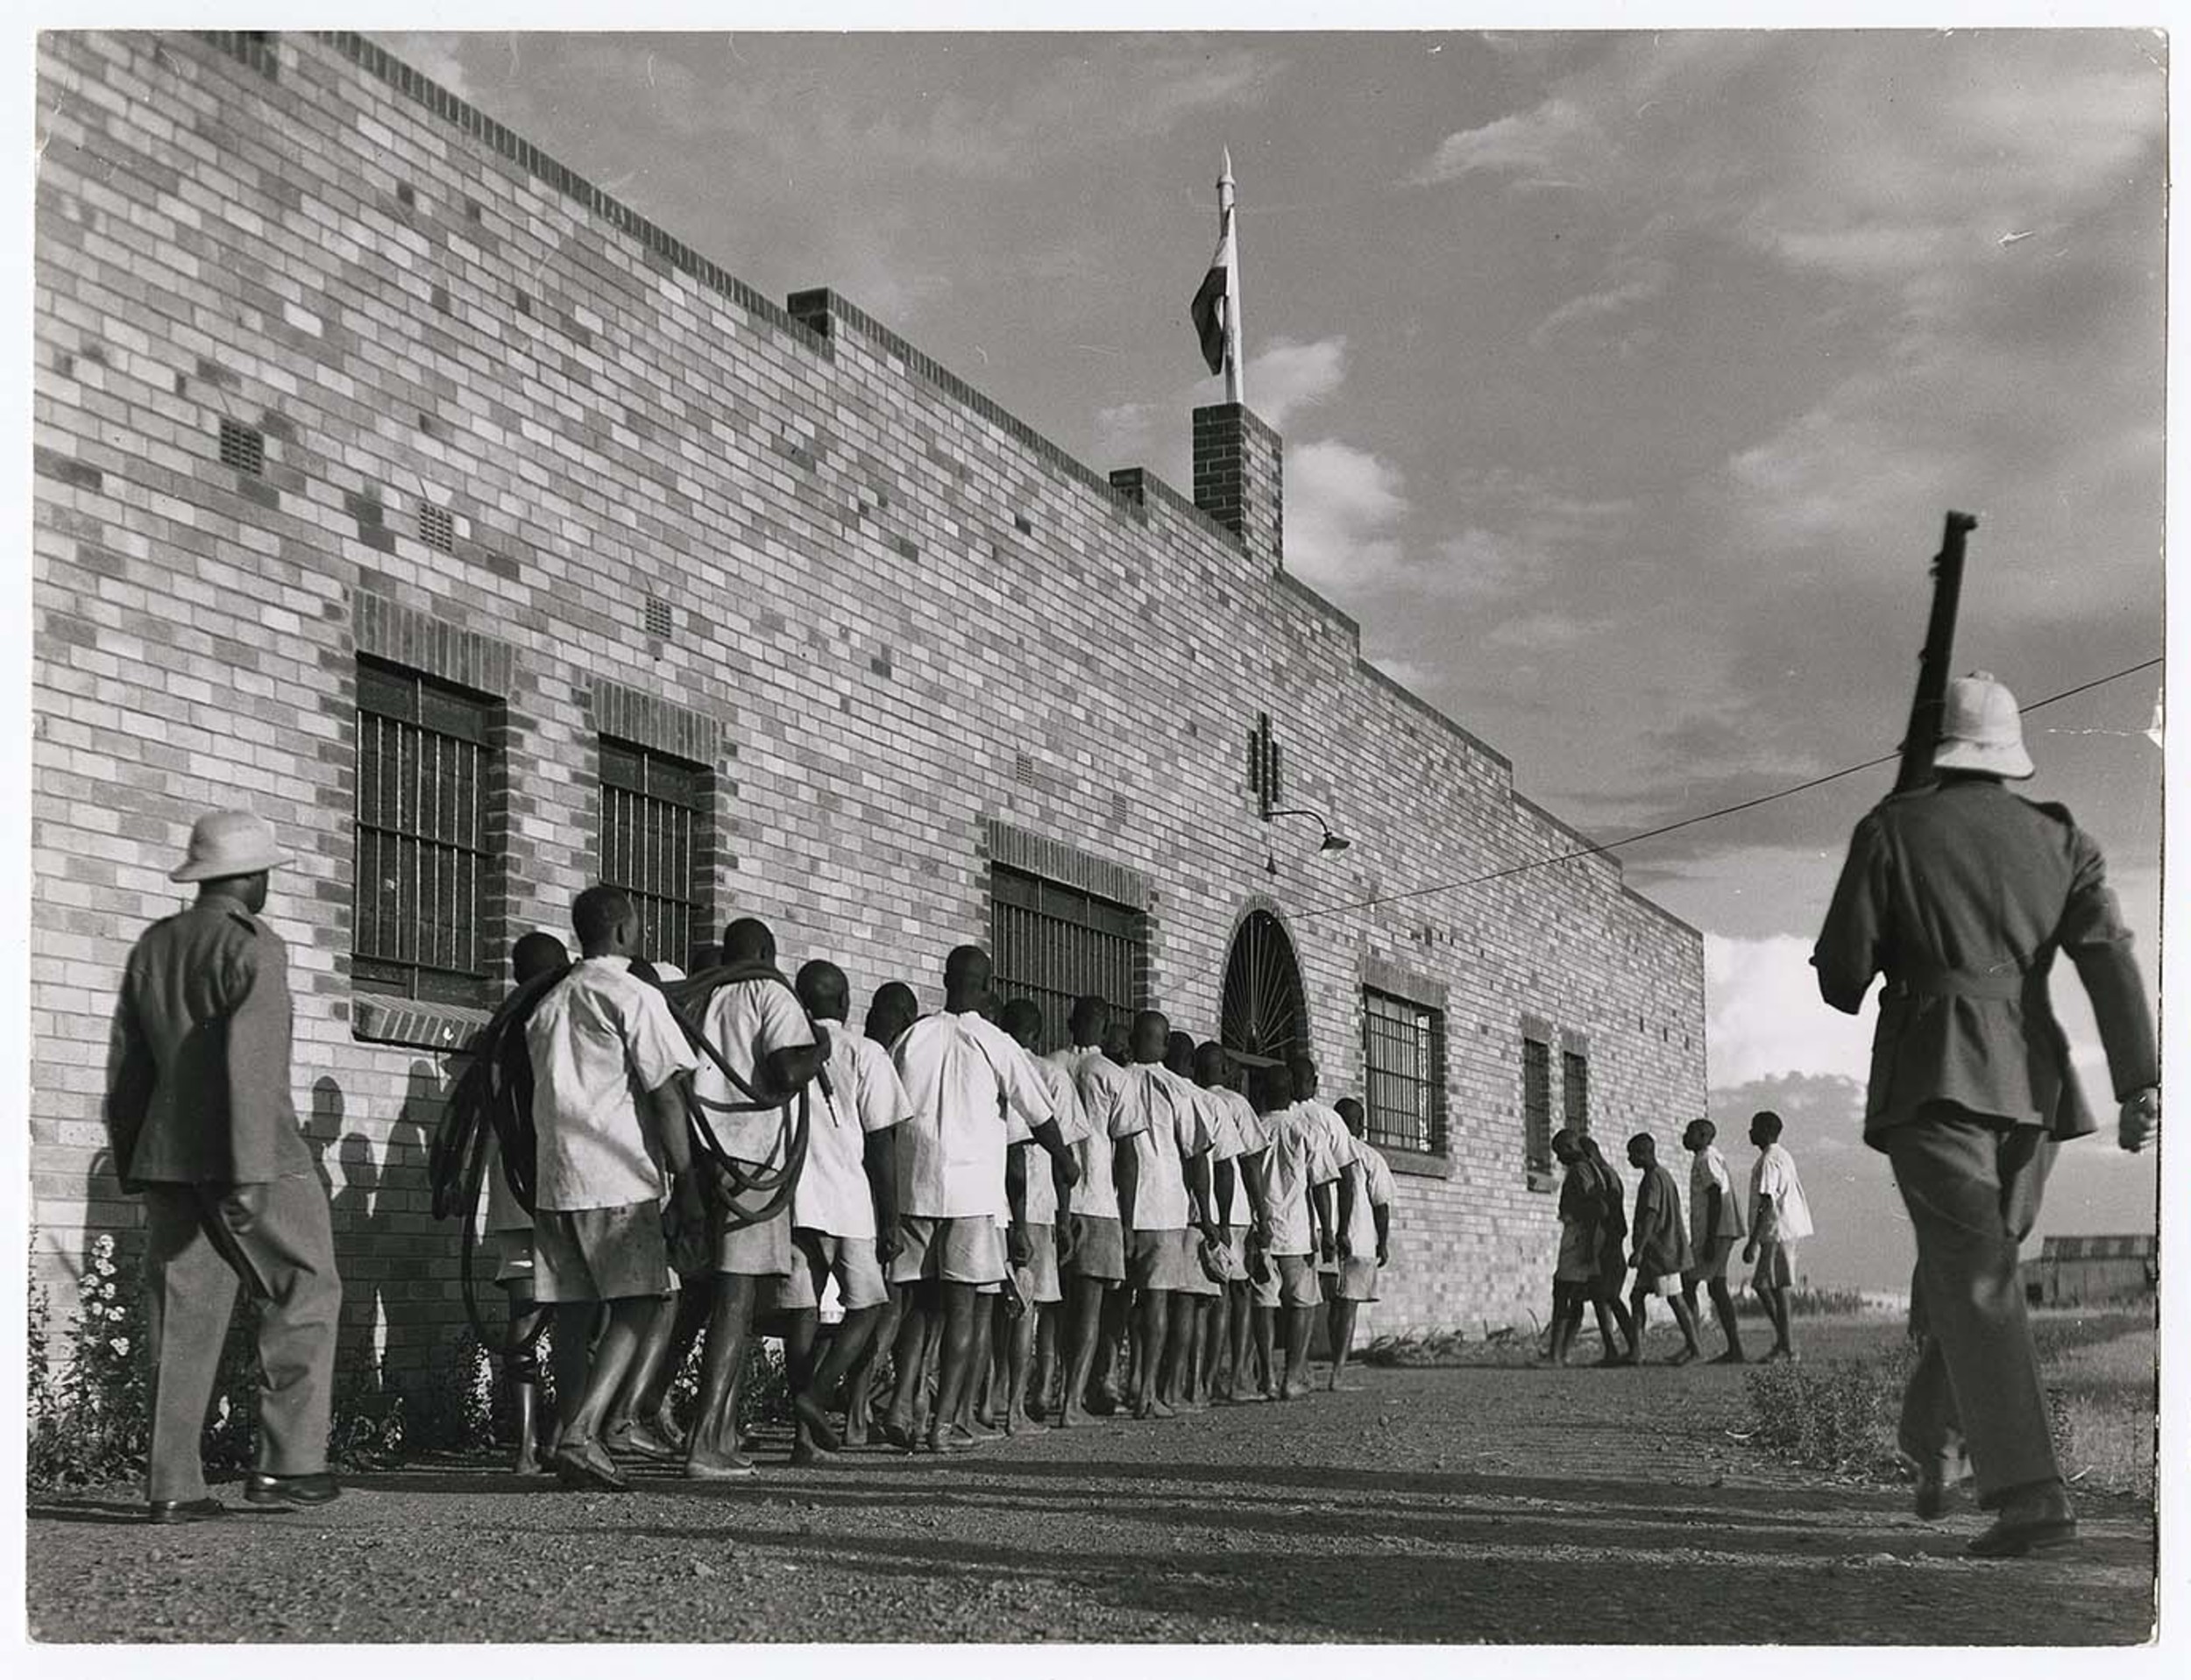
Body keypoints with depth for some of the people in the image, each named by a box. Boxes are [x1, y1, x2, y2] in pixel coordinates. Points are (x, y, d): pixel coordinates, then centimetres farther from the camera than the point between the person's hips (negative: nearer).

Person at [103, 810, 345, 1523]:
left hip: (166, 1157, 7)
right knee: (306, 1294, 5)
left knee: (182, 1322, 7)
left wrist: (132, 1163, 22)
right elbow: (251, 1063, -19)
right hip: (255, 1158, -7)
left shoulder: (151, 946, 13)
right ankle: (286, 1461, 0)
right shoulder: (253, 947, -10)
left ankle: (171, 1485, 6)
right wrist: (249, 1176, -21)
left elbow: (126, 1065, 16)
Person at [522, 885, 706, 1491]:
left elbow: (541, 1095, 19)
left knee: (573, 1314, 8)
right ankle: (582, 1433, -18)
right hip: (617, 1179, -7)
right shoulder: (634, 997, -4)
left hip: (553, 1180, 7)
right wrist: (688, 1186, -7)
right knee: (635, 1307, -5)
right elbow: (666, 1096, -8)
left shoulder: (548, 1004, 18)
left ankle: (568, 1442, 7)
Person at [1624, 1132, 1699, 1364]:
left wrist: (1639, 1251, -25)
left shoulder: (1653, 1179, -15)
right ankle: (1637, 1349, 2)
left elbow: (1650, 1216, -23)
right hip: (1656, 1252, 10)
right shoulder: (1664, 1175, 15)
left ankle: (1692, 1345, 7)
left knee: (1673, 1297, -2)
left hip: (1660, 1249, -10)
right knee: (1637, 1295, 6)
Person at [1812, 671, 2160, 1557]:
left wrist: (1866, 992, 22)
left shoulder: (1892, 830, 2)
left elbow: (1841, 970, -2)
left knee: (1974, 1276, -10)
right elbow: (2109, 955, -2)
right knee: (1973, 1259, 21)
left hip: (1933, 1077, -4)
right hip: (2031, 1081, 5)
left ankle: (2030, 1493, -20)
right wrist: (2140, 1082, -8)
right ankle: (1931, 1445, 29)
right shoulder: (2059, 839, 12)